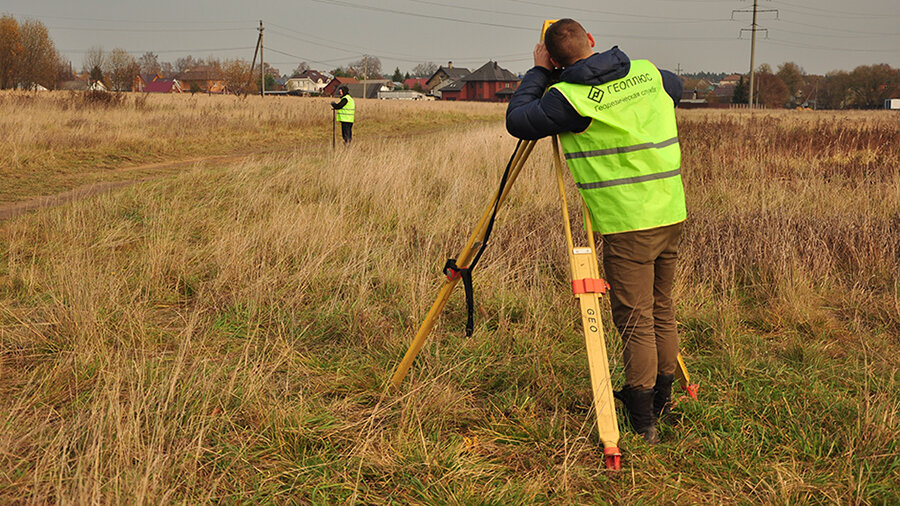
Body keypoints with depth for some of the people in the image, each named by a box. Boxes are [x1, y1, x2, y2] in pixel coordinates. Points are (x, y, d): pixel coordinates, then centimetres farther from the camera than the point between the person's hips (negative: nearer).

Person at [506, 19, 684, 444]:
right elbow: (676, 87, 29)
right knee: (661, 311, 18)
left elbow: (516, 121, -4)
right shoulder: (649, 73, 6)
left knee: (635, 320, -1)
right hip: (671, 215, 7)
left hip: (627, 225, -7)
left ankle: (641, 420, 4)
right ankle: (659, 399, 32)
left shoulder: (570, 98, -13)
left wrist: (538, 72, 7)